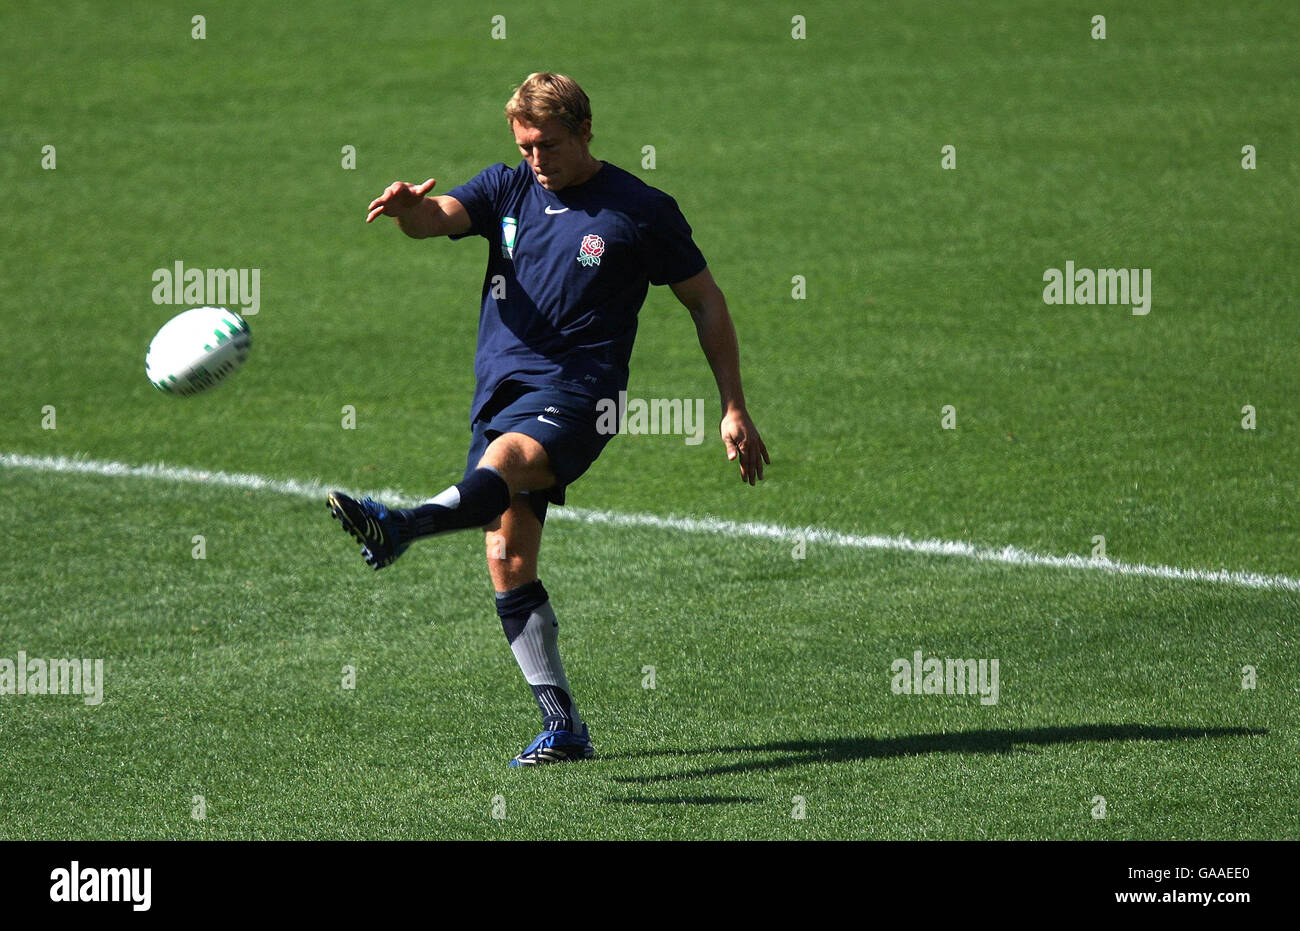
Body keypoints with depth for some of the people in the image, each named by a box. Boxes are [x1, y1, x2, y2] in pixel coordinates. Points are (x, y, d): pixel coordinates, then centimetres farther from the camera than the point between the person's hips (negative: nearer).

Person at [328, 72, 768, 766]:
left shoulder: (642, 211, 3)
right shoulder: (506, 190, 13)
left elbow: (705, 302, 9)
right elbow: (439, 218, -6)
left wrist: (734, 409, 5)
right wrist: (408, 208, -32)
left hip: (576, 390, -6)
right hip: (501, 389, 6)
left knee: (506, 459, -35)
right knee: (508, 560, 0)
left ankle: (399, 527, -65)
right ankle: (562, 728, 6)